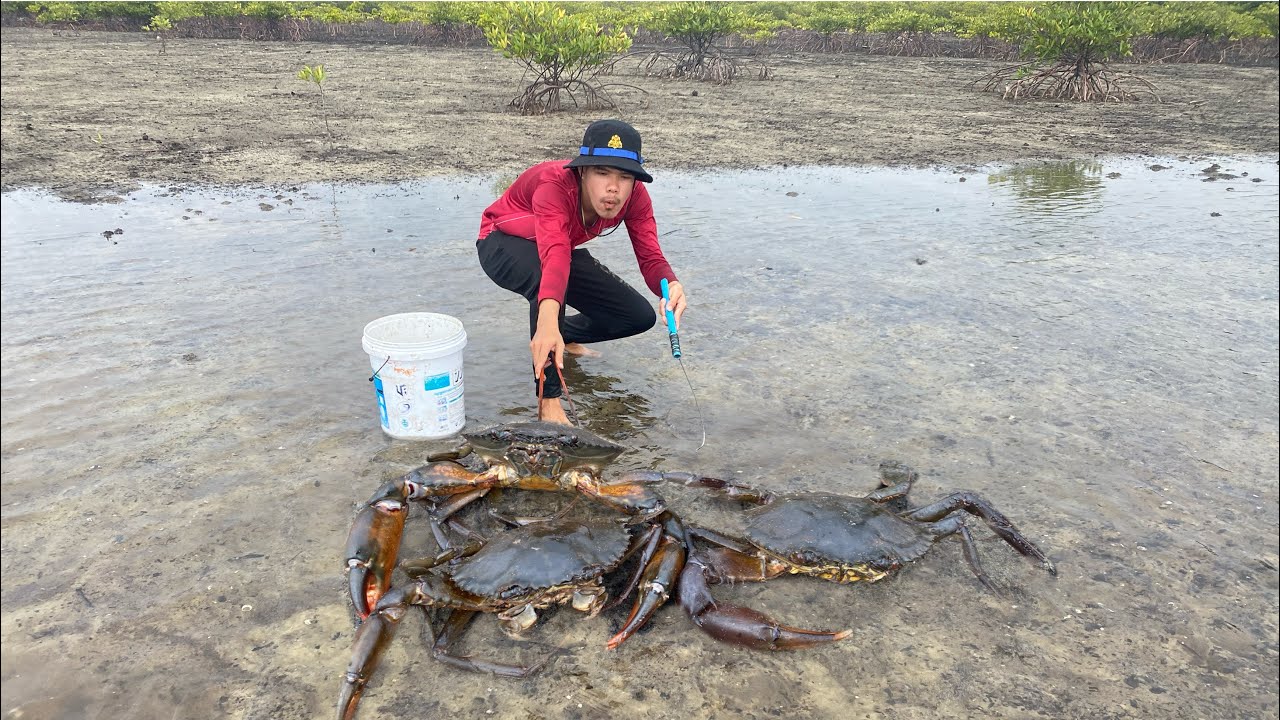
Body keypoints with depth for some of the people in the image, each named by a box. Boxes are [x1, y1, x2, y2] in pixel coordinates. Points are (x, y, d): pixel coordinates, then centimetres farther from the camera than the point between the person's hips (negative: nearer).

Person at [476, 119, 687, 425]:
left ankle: (566, 336, 22)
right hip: (502, 243, -5)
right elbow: (555, 254, -55)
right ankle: (549, 399, -28)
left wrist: (671, 285, -50)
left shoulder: (635, 195, -22)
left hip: (560, 249, 6)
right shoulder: (555, 184, -38)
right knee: (550, 277, -41)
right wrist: (547, 318, -72)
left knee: (640, 316, -7)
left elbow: (650, 258, -26)